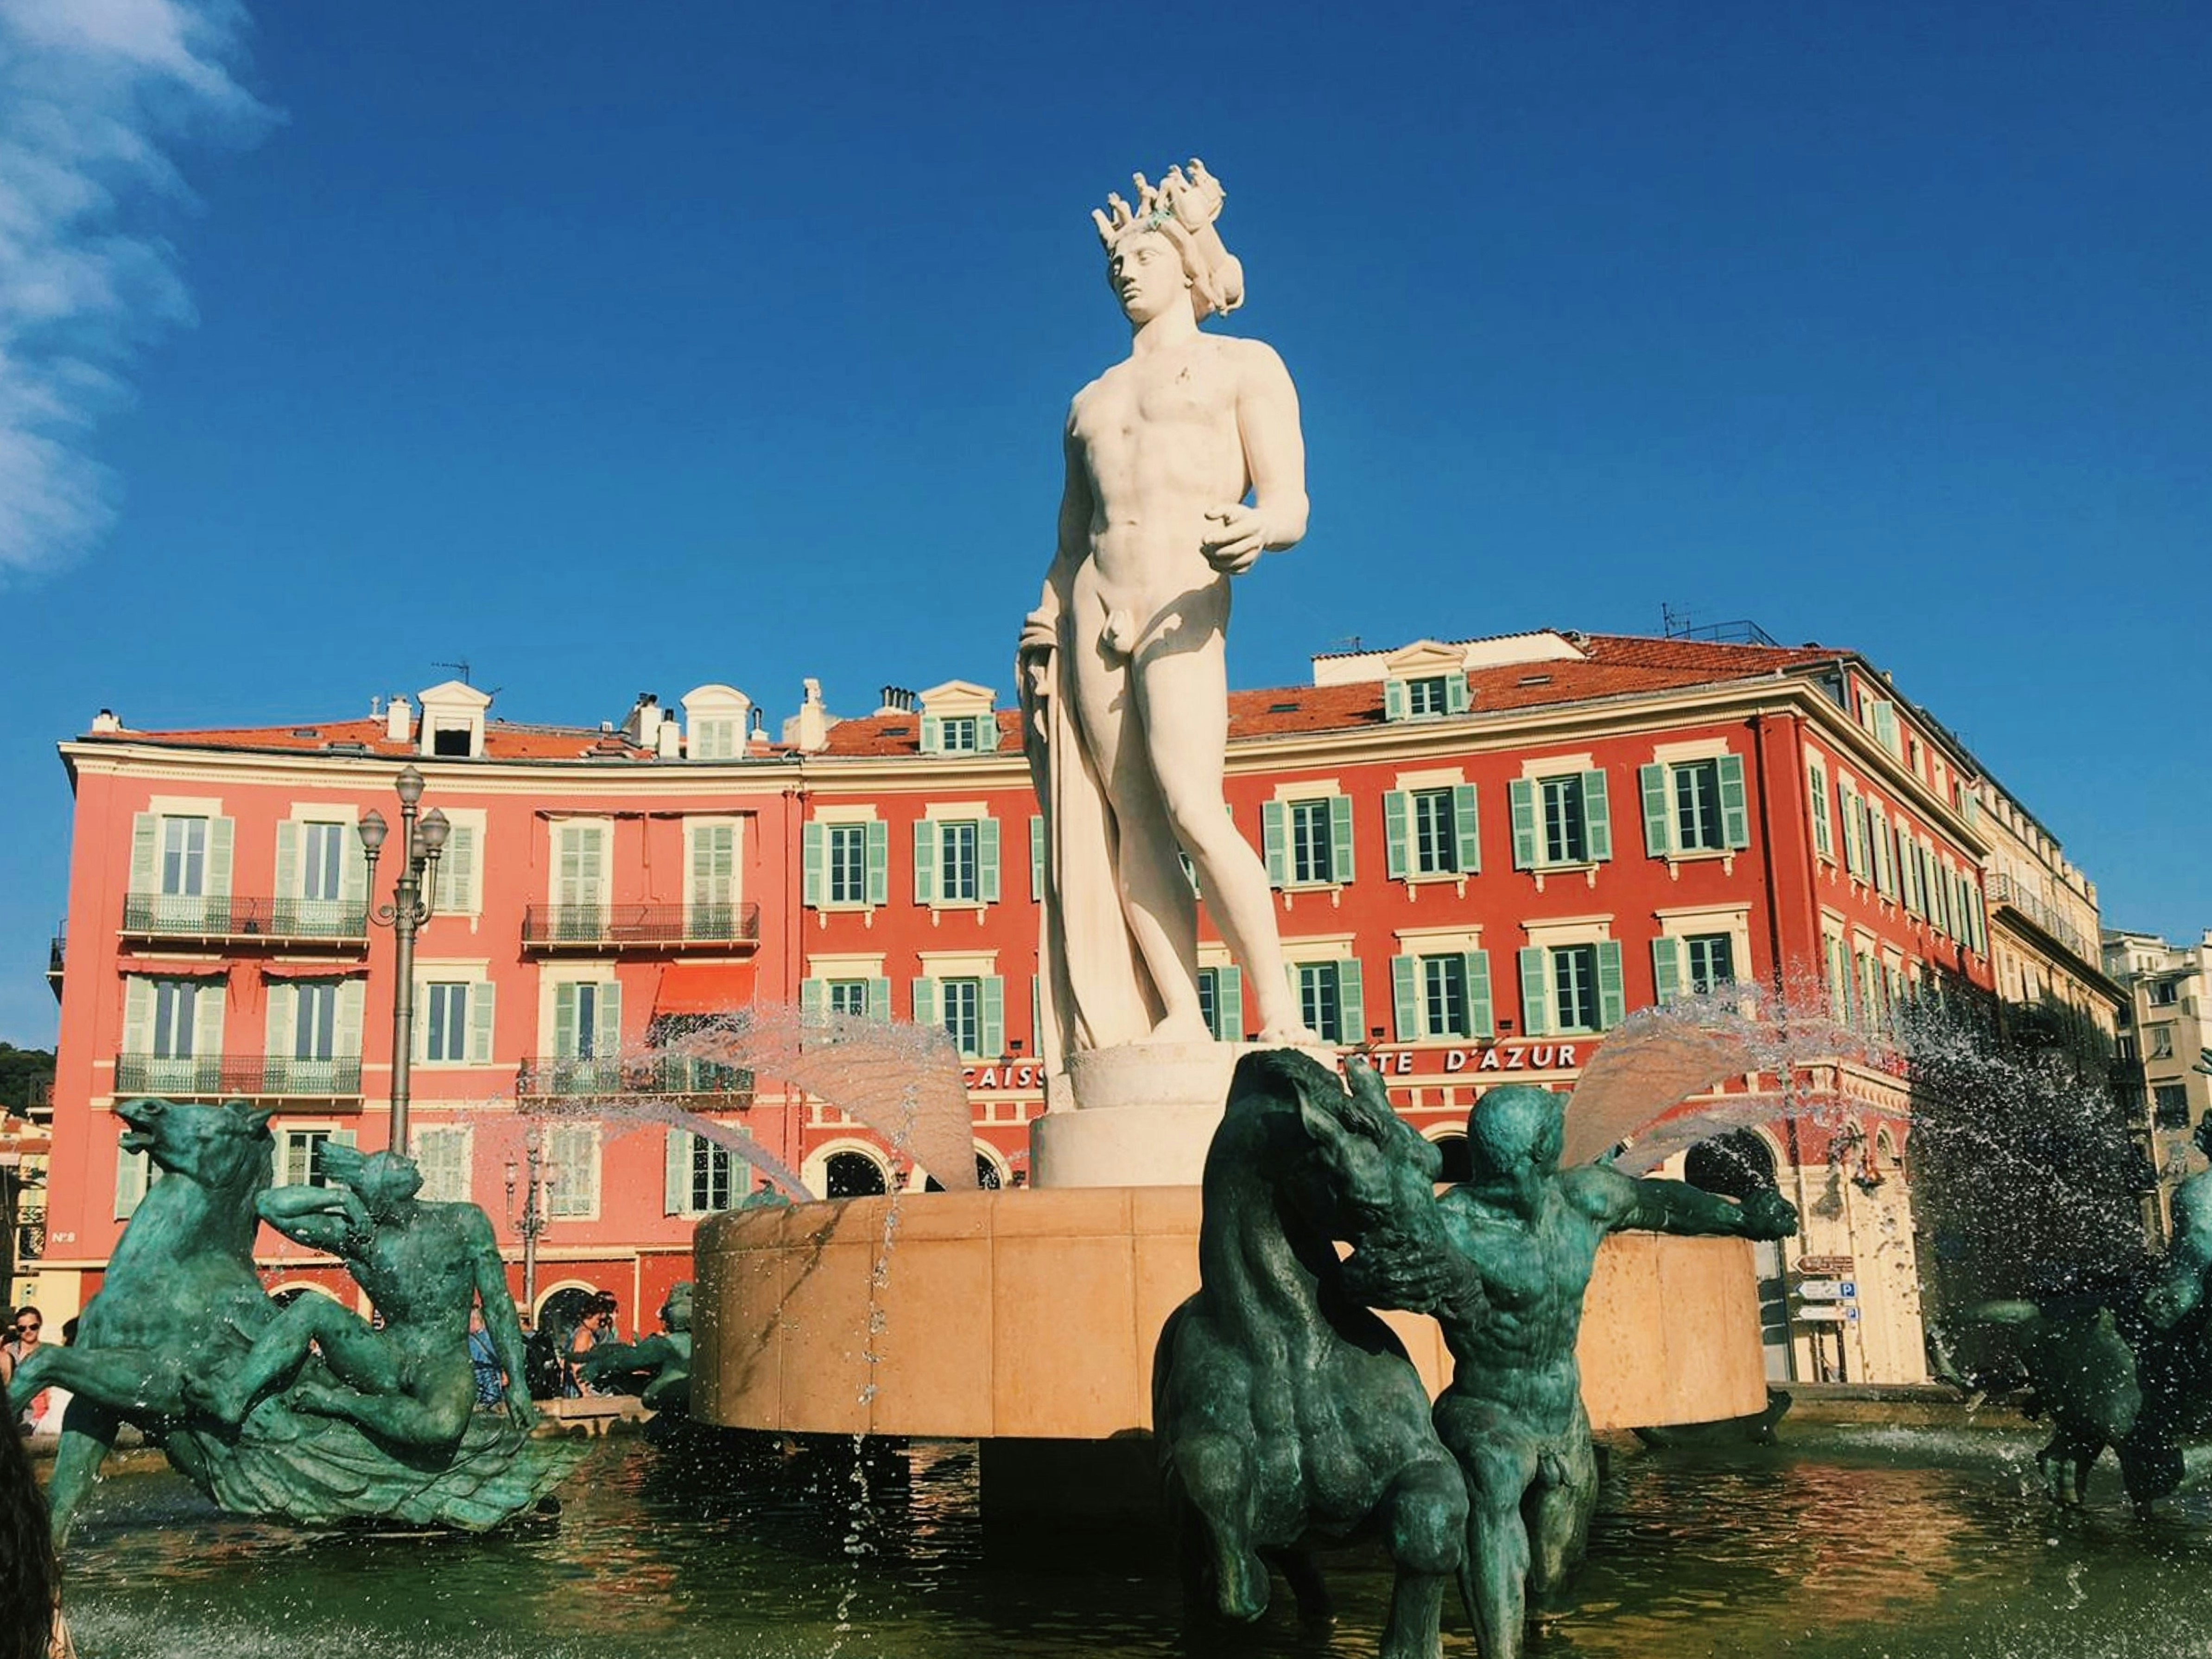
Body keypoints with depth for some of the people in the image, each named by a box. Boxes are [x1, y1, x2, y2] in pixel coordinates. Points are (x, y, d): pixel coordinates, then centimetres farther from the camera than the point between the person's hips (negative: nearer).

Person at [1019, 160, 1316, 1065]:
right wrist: (1043, 625, 11)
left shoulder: (1245, 366, 12)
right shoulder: (1089, 402, 26)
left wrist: (1258, 528, -25)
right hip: (1090, 611, 5)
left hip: (1183, 607, -5)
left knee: (1190, 809, -23)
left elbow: (1290, 505, -1)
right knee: (1129, 821, -8)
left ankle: (1282, 1020, -20)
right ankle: (1180, 1020, -11)